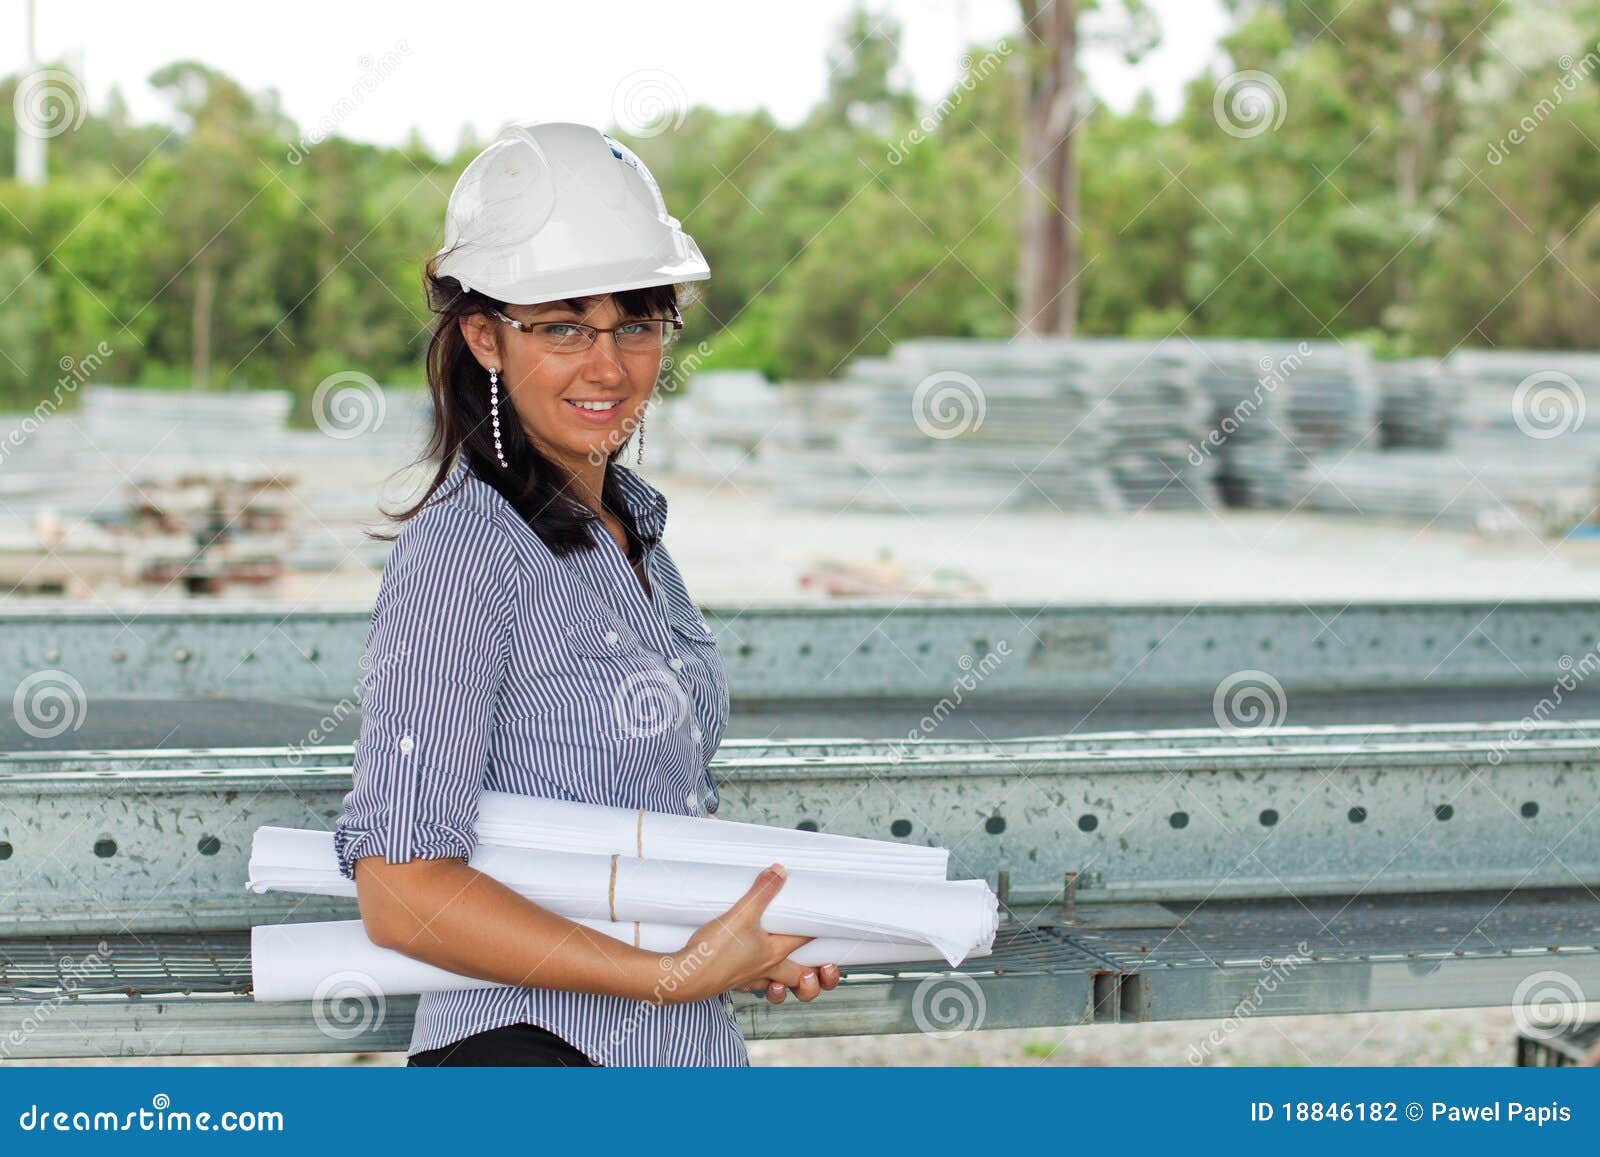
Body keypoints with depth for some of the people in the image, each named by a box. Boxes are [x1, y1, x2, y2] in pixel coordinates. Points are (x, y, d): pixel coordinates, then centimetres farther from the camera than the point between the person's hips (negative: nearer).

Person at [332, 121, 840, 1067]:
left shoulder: (631, 529, 9)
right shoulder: (465, 552, -15)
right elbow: (403, 894, -21)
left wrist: (767, 935, 3)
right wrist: (678, 973, -21)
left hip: (688, 1053, 7)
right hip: (531, 1056, -7)